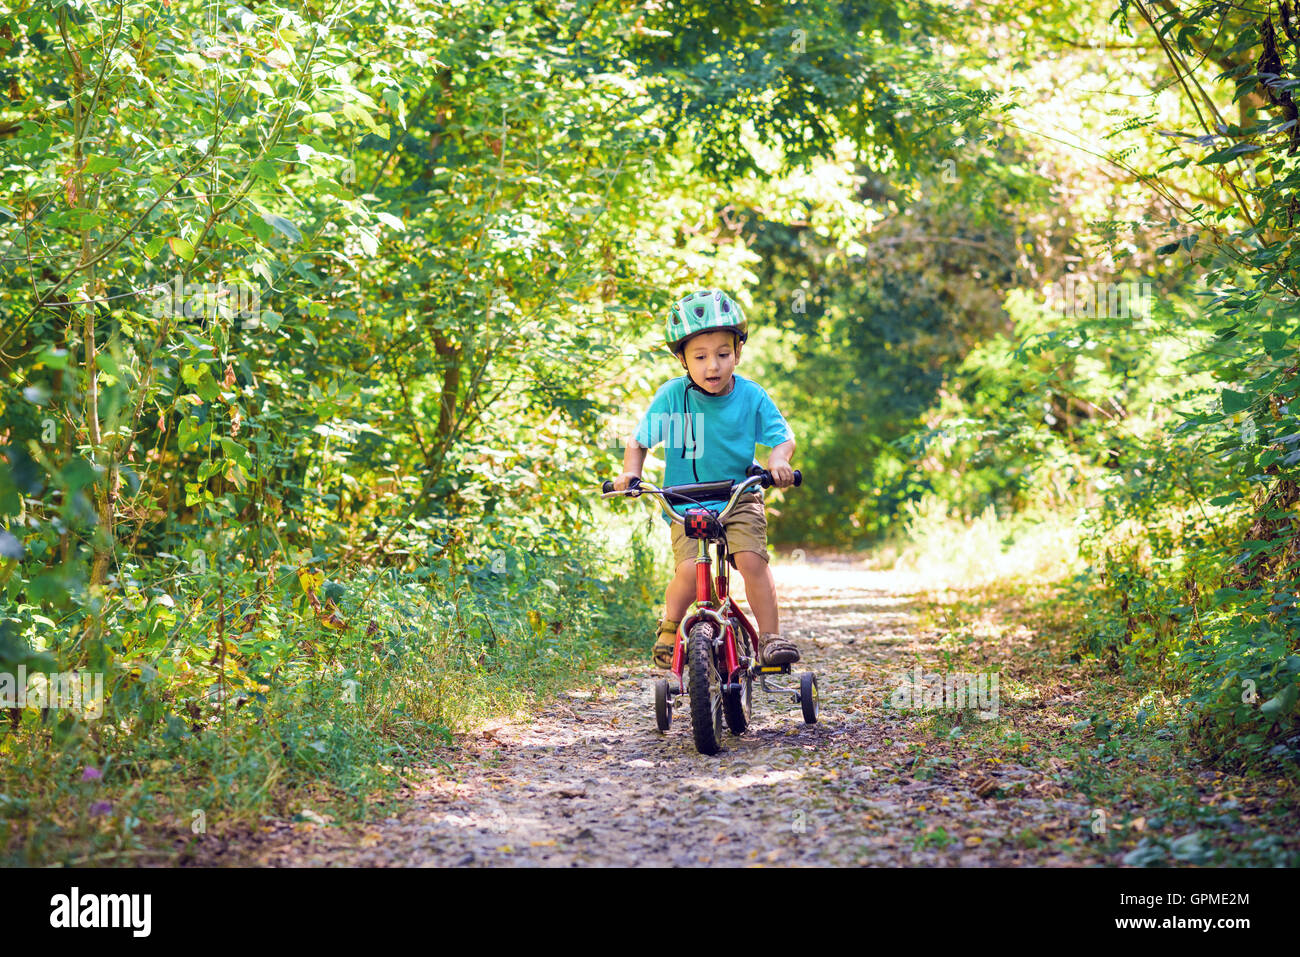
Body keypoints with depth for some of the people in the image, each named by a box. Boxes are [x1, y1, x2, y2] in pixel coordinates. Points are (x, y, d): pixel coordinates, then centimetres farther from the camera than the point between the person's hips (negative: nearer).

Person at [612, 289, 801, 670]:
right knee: (690, 569, -20)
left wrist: (778, 459, -26)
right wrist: (630, 472, -16)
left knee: (752, 559, -22)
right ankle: (669, 626, 9)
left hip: (739, 498, 1)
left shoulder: (751, 396, -5)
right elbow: (639, 440, 1)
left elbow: (783, 436, -4)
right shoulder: (672, 396, -8)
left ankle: (770, 637, -11)